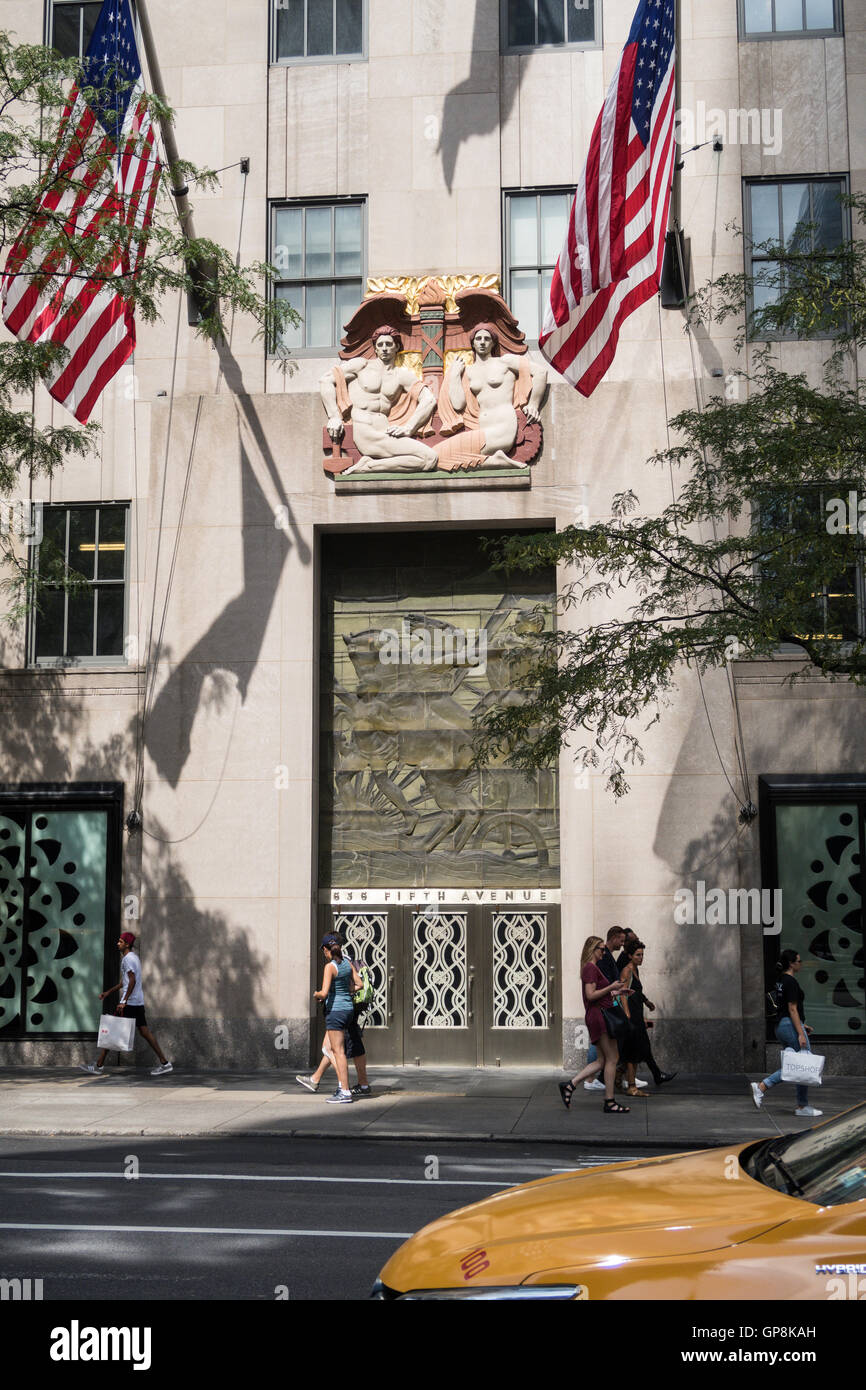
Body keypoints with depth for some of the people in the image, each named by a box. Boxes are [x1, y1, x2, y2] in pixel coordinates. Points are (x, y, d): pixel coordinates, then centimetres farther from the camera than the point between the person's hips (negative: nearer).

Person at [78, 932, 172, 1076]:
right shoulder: (134, 957, 20)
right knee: (144, 1032, 7)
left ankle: (99, 1066, 2)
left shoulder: (127, 959, -11)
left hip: (129, 1003, -9)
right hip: (139, 1002, 9)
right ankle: (165, 1063, 2)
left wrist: (124, 1001, -24)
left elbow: (132, 981, -21)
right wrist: (108, 992, 33)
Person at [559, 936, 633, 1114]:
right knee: (611, 1059, -4)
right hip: (598, 1016, -10)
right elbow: (591, 995, -20)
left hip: (599, 1017, 10)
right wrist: (611, 987, -15)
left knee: (602, 1061, 10)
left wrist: (616, 992, 18)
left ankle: (570, 1085, 7)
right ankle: (609, 1102, 0)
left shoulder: (593, 968, 19)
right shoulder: (590, 968, -12)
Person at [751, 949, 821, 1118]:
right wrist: (800, 1033, -20)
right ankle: (803, 1107, 5)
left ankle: (761, 1086, 2)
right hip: (791, 1026, -10)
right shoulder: (791, 982, -14)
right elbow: (792, 1009, -19)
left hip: (781, 1026, 10)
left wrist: (802, 1024, 26)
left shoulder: (781, 981, 15)